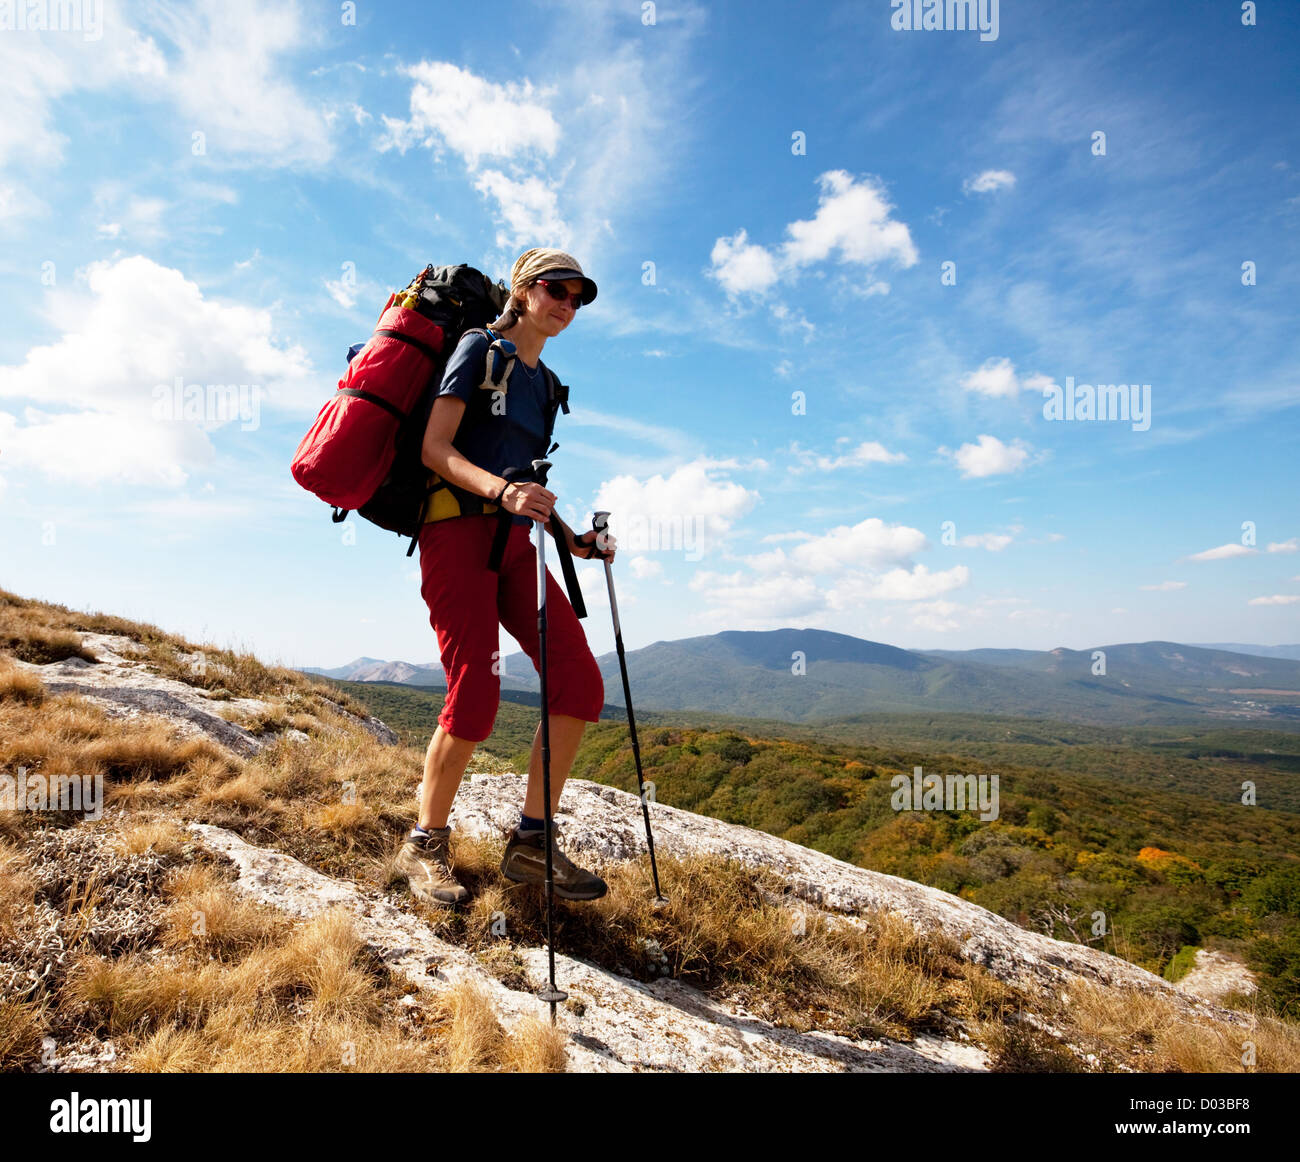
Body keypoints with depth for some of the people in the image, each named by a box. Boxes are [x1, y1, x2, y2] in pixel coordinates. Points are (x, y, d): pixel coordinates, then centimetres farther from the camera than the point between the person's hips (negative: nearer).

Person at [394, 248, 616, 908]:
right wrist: (500, 489, -25)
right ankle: (425, 844, 9)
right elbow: (434, 448, -8)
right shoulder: (479, 348, 3)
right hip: (459, 529, -7)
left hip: (513, 541, 7)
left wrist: (571, 540, 11)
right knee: (475, 694, -14)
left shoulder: (544, 381, 23)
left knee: (579, 682, -7)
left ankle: (531, 844, 4)